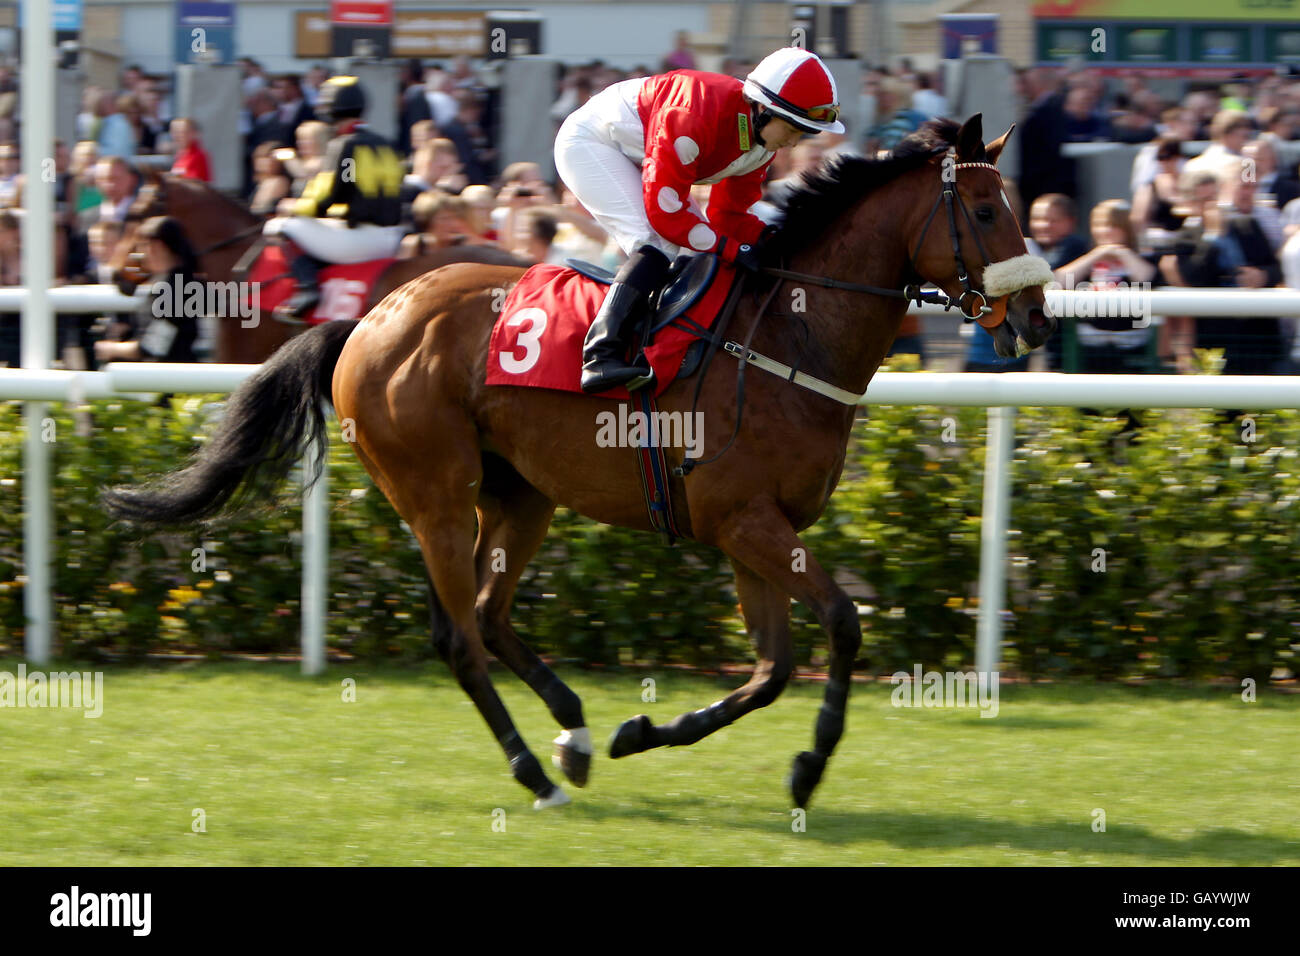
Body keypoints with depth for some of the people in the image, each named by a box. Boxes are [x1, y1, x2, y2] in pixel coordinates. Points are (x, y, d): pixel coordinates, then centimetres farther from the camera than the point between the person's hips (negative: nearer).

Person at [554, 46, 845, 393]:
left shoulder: (762, 142, -9)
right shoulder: (696, 118, -37)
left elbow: (729, 215, -1)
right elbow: (664, 212, -33)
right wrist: (732, 249, -32)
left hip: (634, 159, 10)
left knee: (699, 254, 0)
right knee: (658, 246, -26)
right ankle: (600, 358, -35)